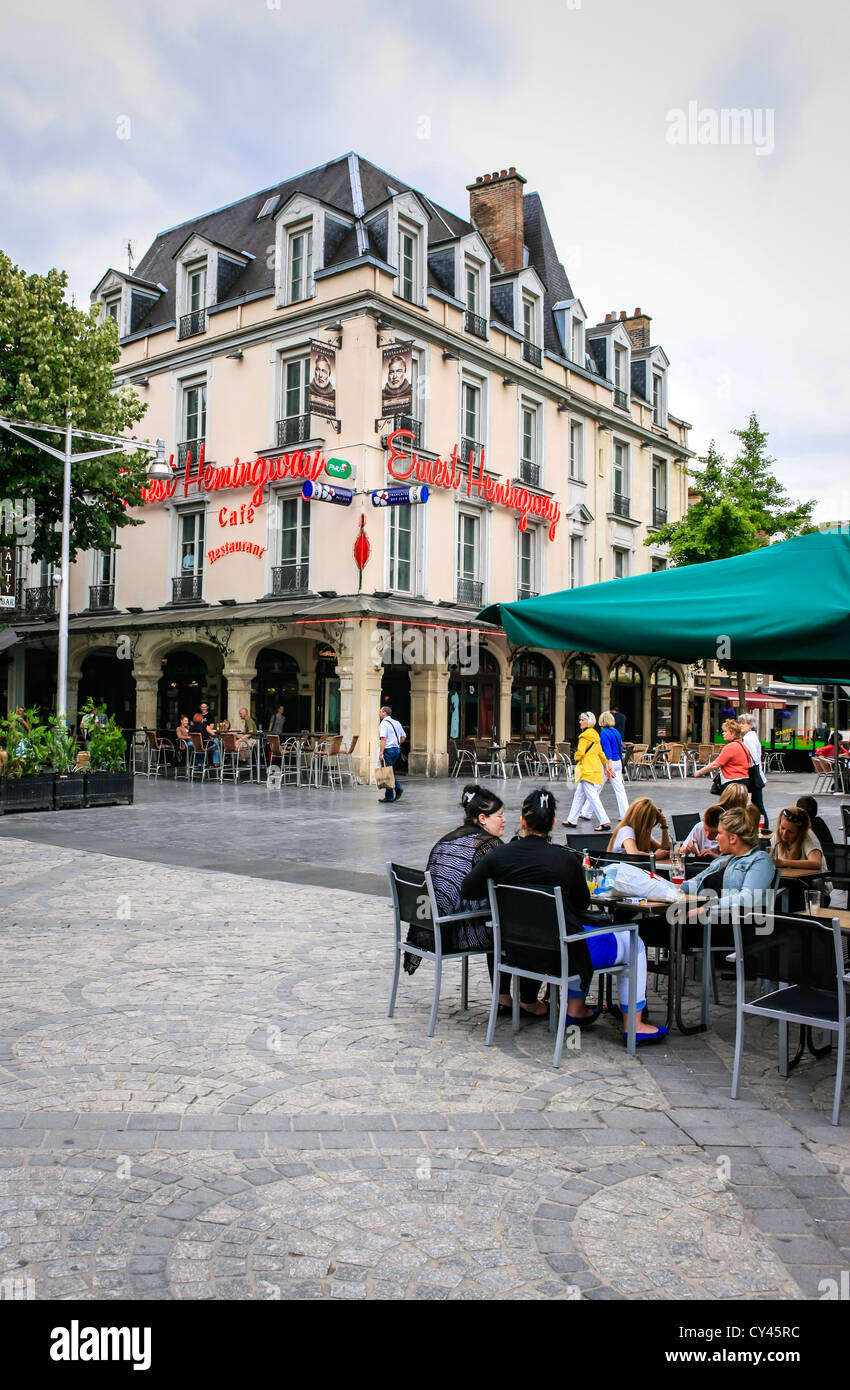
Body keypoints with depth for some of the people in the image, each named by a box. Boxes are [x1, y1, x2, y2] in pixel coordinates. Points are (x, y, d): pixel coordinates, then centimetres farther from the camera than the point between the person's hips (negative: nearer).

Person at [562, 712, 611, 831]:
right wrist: (606, 766, 28)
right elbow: (601, 753, 21)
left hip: (587, 770, -10)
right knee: (579, 795, 15)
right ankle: (572, 820, 21)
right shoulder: (595, 735, 15)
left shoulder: (584, 736, -13)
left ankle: (604, 822, -14)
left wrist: (575, 757, 5)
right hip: (596, 768, 10)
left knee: (592, 796, -10)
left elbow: (580, 753, -17)